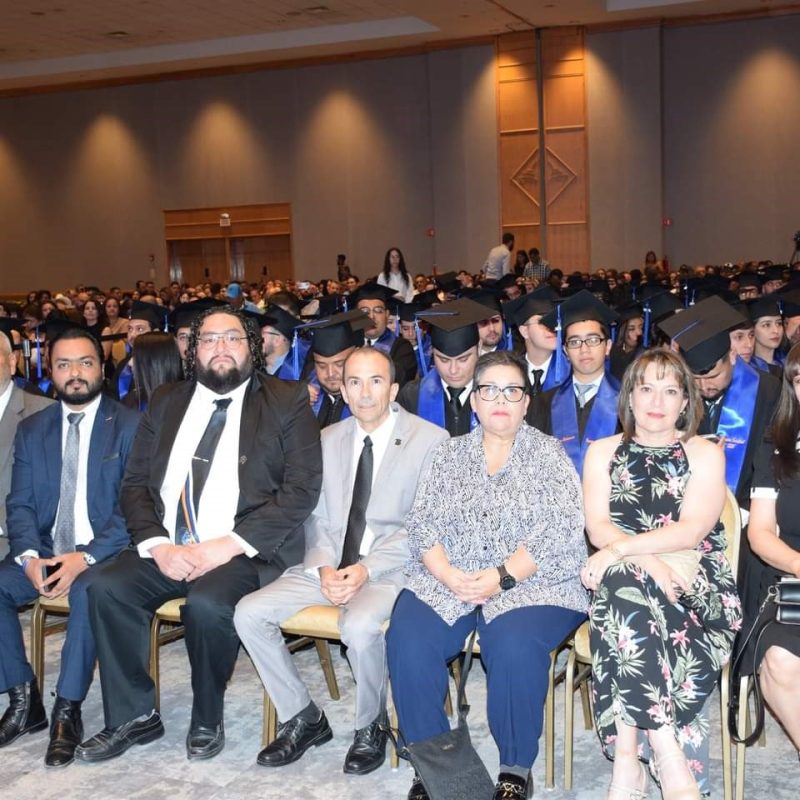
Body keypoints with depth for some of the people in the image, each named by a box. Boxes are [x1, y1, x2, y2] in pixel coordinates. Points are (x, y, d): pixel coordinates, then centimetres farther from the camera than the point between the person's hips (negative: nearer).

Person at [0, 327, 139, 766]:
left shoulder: (130, 427, -1)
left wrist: (86, 557, -21)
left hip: (104, 553, -4)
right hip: (43, 549, 4)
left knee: (88, 591, -35)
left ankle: (67, 711, -20)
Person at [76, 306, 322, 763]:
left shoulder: (287, 402, 1)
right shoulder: (166, 403, 15)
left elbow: (302, 490, -8)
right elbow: (136, 484, 11)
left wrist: (230, 545, -17)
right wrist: (158, 545, -9)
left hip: (246, 550, -4)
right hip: (168, 549, 5)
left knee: (207, 603, -31)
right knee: (107, 588, -20)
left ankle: (207, 721, -4)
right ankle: (133, 717, -2)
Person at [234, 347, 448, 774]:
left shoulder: (430, 440, -4)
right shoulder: (328, 439, 12)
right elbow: (316, 516, 12)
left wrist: (366, 568, -18)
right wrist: (323, 567, -9)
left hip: (391, 568, -5)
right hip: (329, 566, 5)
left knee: (359, 626, -35)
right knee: (249, 613, -12)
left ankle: (371, 728, -5)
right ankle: (303, 719, 5)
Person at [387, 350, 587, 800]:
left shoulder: (549, 454, 4)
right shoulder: (450, 454, 13)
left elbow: (561, 532, -7)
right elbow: (422, 525, 6)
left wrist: (502, 576, -17)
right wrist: (449, 575, -12)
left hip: (530, 583, -3)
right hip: (447, 581, 3)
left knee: (513, 645, -33)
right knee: (407, 640, -23)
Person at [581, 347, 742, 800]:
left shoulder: (705, 454, 8)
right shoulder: (603, 452, 14)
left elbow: (693, 529, -8)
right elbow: (598, 527, -1)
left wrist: (622, 549, -22)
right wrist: (647, 560, -20)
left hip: (697, 586, -1)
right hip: (624, 580, 1)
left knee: (627, 593, -35)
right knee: (626, 583, -36)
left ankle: (628, 756, -34)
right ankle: (668, 753, -37)